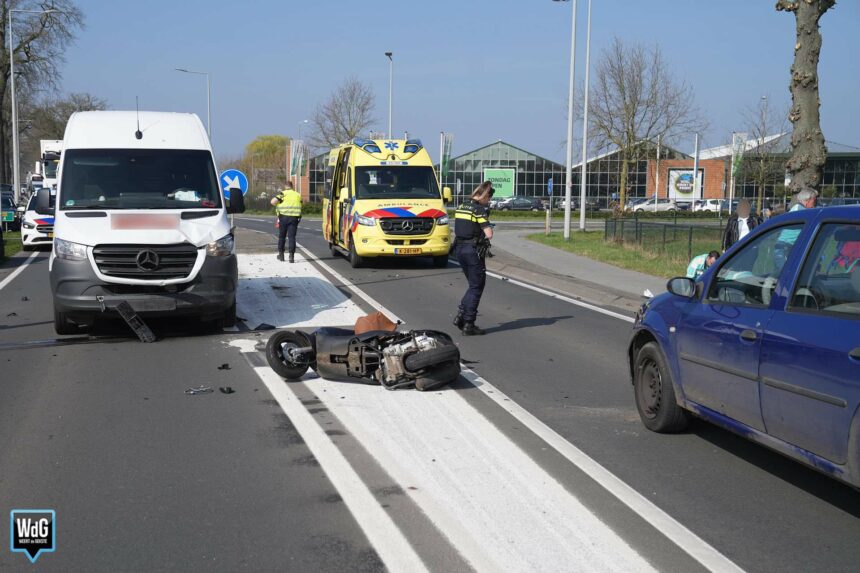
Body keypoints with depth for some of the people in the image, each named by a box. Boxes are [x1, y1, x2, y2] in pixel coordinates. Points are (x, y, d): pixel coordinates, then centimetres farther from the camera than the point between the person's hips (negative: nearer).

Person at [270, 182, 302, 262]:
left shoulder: (283, 194, 0)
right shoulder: (298, 195, 11)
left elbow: (273, 202, -10)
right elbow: (300, 206, 16)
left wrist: (278, 206, 8)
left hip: (284, 217, -2)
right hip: (294, 217, 2)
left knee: (281, 236, 13)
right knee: (292, 237, 1)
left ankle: (281, 254, 21)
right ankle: (291, 255, -9)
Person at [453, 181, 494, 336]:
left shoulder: (461, 207, 10)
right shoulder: (480, 210, -14)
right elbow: (489, 234, -20)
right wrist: (488, 227, 1)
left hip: (459, 248, 7)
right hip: (473, 250, -7)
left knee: (473, 285, 20)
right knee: (476, 287, 2)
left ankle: (461, 315, 10)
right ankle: (468, 325, 2)